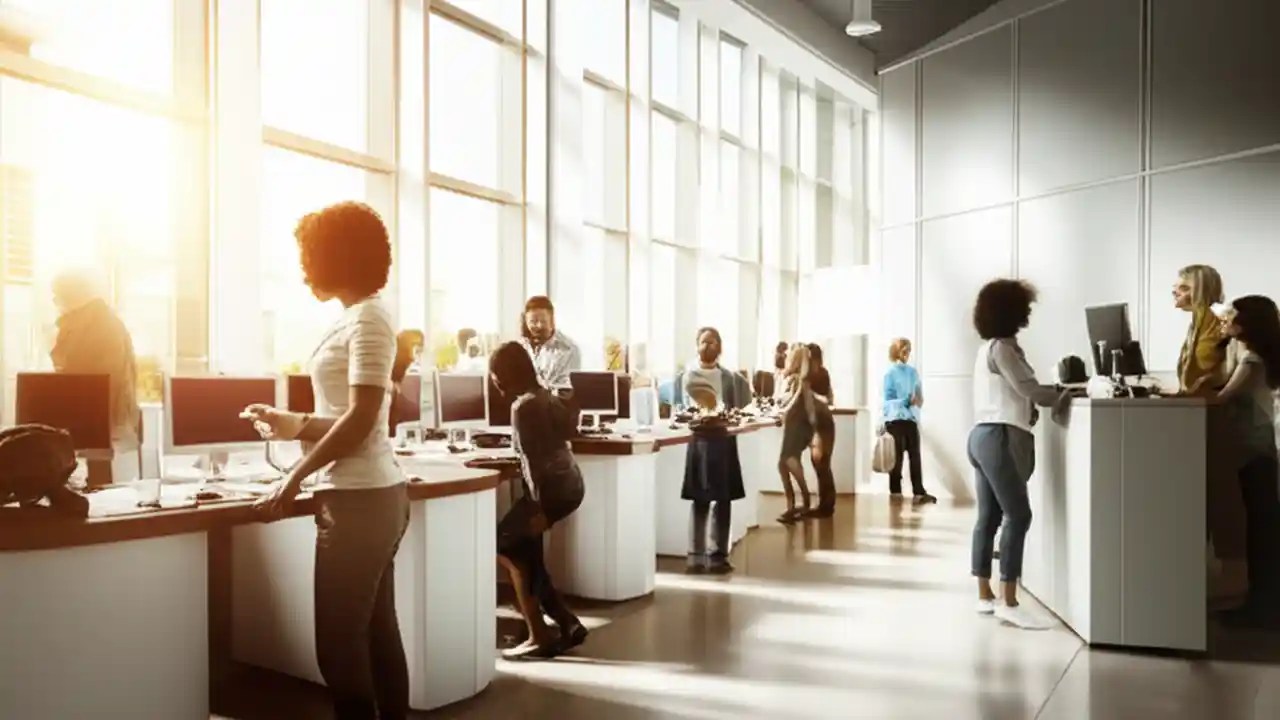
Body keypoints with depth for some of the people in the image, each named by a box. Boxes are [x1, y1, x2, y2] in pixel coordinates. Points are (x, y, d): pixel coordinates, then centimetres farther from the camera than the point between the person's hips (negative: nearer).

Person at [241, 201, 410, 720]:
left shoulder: (367, 320, -12)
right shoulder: (358, 318, 16)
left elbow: (361, 419, -18)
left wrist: (295, 477, -14)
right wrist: (297, 425, 10)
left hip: (360, 498, -9)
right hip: (371, 494, 9)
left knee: (340, 642, -3)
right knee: (375, 633, 13)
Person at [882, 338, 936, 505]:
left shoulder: (913, 372, 14)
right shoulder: (890, 373, -3)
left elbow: (920, 395, 16)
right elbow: (888, 400, -6)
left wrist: (918, 401, -5)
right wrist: (906, 401, -19)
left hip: (911, 418, 5)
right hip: (895, 419, -5)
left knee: (915, 455, 0)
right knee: (897, 456, -1)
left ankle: (919, 492, -1)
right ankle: (896, 492, 7)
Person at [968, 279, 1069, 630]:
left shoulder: (990, 347, 20)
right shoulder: (1002, 348, -10)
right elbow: (1028, 388, -13)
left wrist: (1028, 410, 6)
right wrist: (1065, 397, 0)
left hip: (983, 436, 10)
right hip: (998, 437, -10)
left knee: (989, 517, 9)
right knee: (1018, 516, -11)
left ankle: (985, 596, 13)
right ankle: (1009, 602, -12)